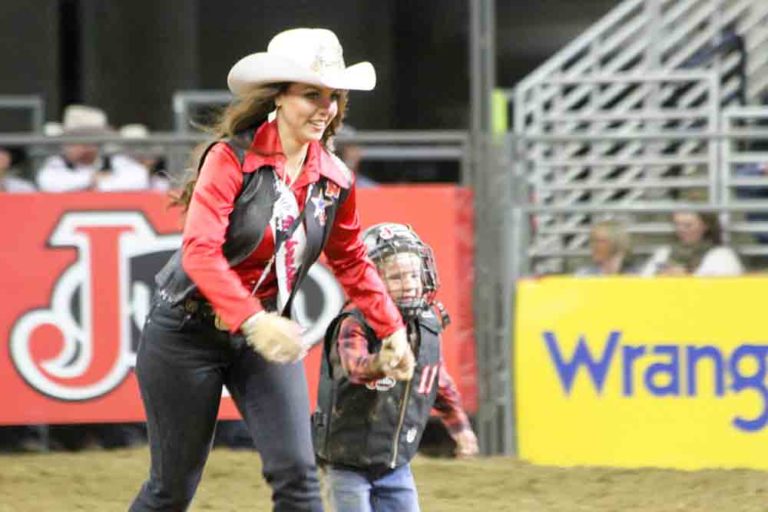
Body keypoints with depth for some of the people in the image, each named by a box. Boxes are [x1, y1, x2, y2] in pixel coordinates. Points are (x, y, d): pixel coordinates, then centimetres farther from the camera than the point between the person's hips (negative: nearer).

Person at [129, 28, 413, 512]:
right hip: (189, 329, -4)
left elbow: (352, 262, 17)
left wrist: (392, 327, 14)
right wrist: (253, 320, -41)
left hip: (268, 335, 4)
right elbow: (200, 251, -29)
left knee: (297, 473, -11)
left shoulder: (336, 181, -1)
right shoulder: (231, 159, -18)